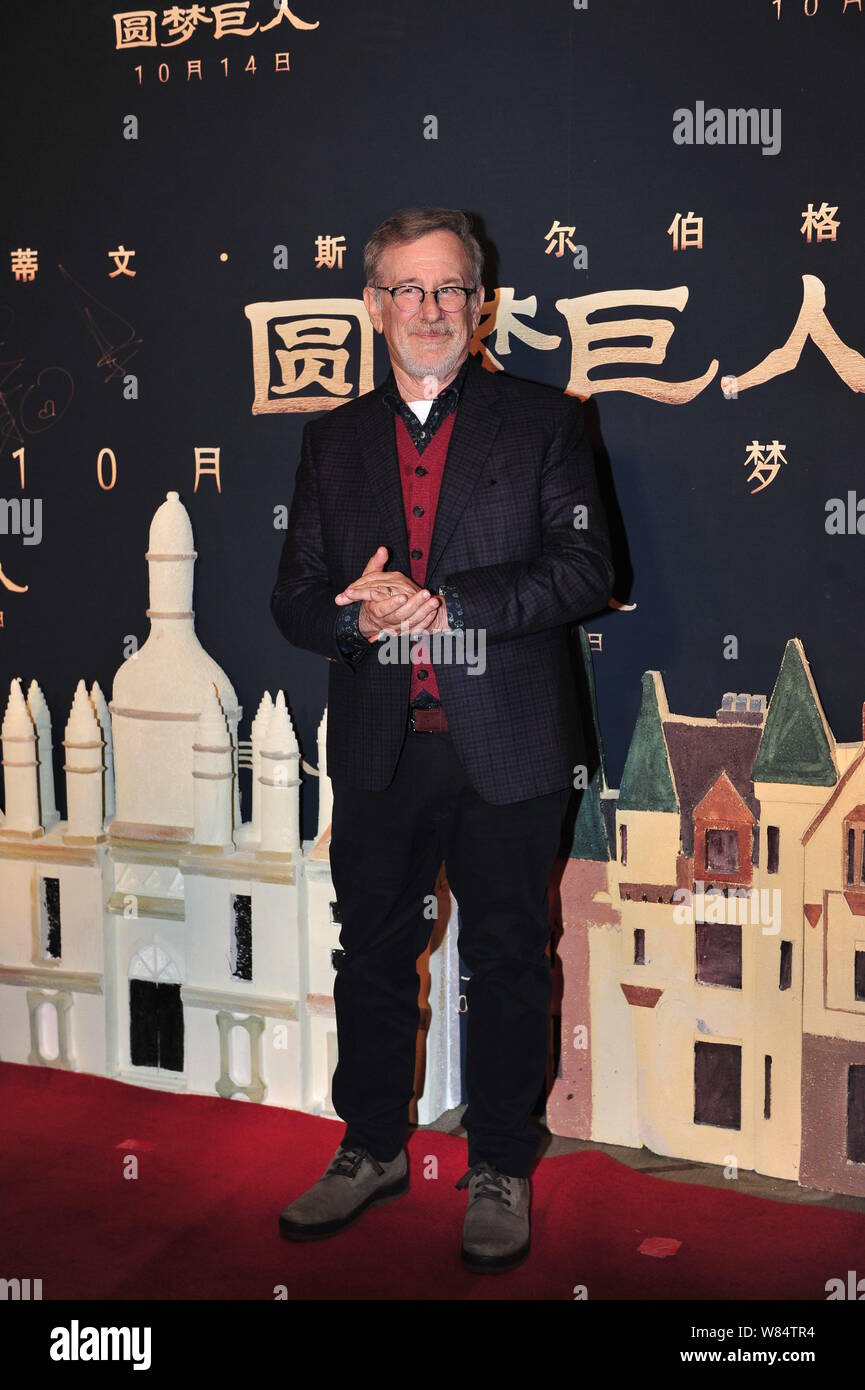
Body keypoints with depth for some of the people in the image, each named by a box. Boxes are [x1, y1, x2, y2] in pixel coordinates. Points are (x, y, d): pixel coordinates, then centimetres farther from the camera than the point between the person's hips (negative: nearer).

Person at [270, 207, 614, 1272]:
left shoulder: (543, 421, 2)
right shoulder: (333, 440, 11)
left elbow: (584, 567, -9)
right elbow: (295, 597, 8)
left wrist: (443, 605, -19)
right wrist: (361, 617, -15)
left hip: (507, 749, -3)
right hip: (378, 749, 3)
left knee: (507, 962, 8)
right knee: (372, 956, 14)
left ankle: (500, 1170, 26)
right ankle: (372, 1151, 33)